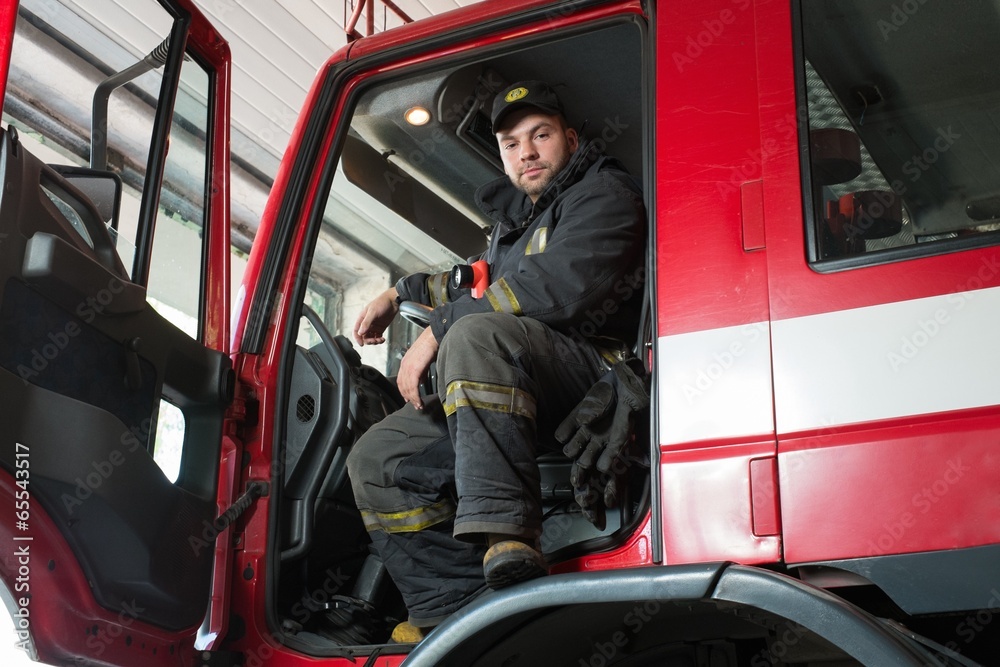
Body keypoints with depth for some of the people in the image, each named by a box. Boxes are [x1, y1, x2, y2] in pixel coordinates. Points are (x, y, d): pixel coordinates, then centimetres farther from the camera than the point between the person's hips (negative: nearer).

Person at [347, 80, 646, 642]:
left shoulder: (603, 192, 0)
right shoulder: (517, 216, 27)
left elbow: (556, 287, -19)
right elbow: (486, 283, 50)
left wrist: (437, 332, -16)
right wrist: (401, 293, 41)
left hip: (593, 372, -9)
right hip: (512, 395, 9)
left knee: (477, 333, -38)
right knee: (377, 460, 2)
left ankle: (507, 544, -50)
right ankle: (460, 612, -11)